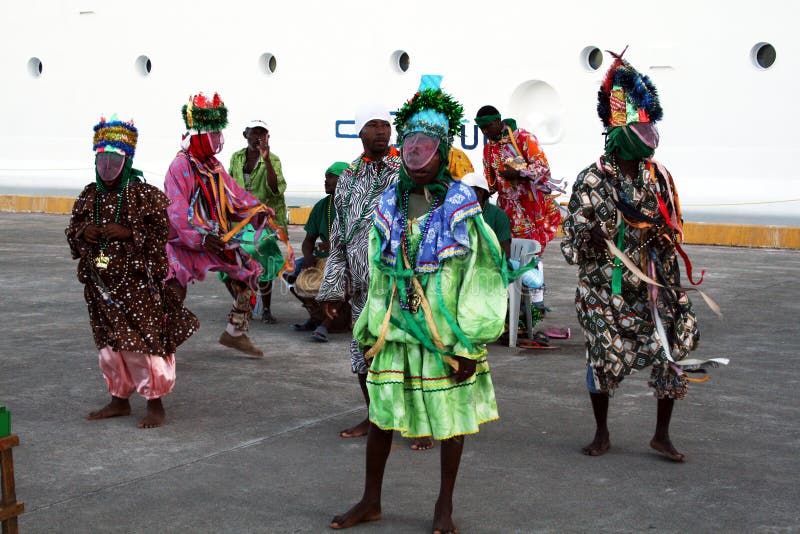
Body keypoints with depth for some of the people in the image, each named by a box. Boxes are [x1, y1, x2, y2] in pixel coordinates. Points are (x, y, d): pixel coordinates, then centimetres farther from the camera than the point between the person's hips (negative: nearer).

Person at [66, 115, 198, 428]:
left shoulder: (145, 195, -8)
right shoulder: (89, 195, 9)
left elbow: (161, 234, -10)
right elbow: (72, 231, 18)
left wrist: (128, 233, -20)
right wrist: (82, 231, -5)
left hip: (136, 283, -6)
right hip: (101, 284, 6)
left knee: (143, 341, -4)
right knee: (109, 342, 14)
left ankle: (156, 404, 6)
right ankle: (119, 399, 27)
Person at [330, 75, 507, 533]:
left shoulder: (460, 203, -7)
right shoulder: (391, 203, 6)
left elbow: (475, 276, -9)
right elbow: (380, 274, 12)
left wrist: (468, 343, -12)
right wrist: (373, 331, 10)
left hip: (446, 330, -4)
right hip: (397, 326, 4)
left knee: (452, 415, 6)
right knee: (381, 413, 8)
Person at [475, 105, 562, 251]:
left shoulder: (523, 138, -9)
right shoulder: (488, 148, 11)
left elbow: (542, 167, -15)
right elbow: (490, 182, 19)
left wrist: (518, 173, -23)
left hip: (531, 201, -5)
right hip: (508, 206, 5)